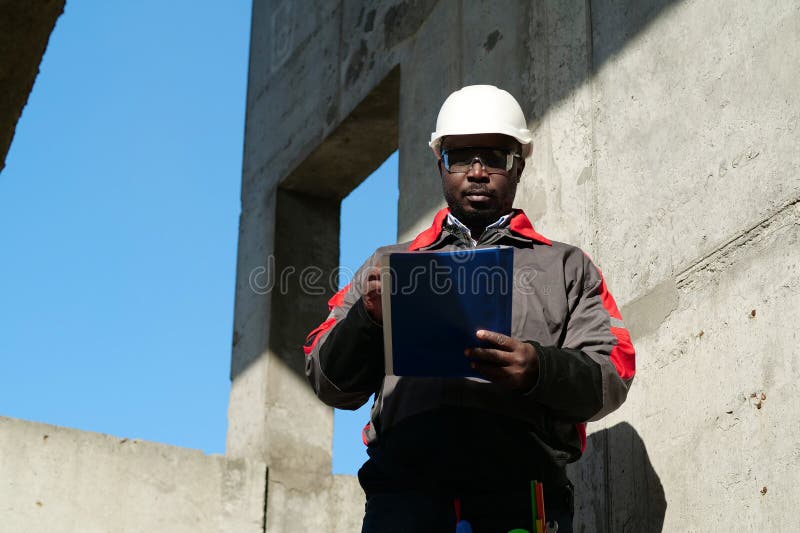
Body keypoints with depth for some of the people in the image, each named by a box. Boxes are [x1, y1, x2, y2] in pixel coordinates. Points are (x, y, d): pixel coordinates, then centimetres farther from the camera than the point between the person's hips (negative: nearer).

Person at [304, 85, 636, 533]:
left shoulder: (567, 266, 23)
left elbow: (611, 379, 10)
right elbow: (333, 386, 18)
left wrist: (539, 369, -11)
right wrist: (367, 316, -2)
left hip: (523, 487, 0)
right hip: (406, 482, 0)